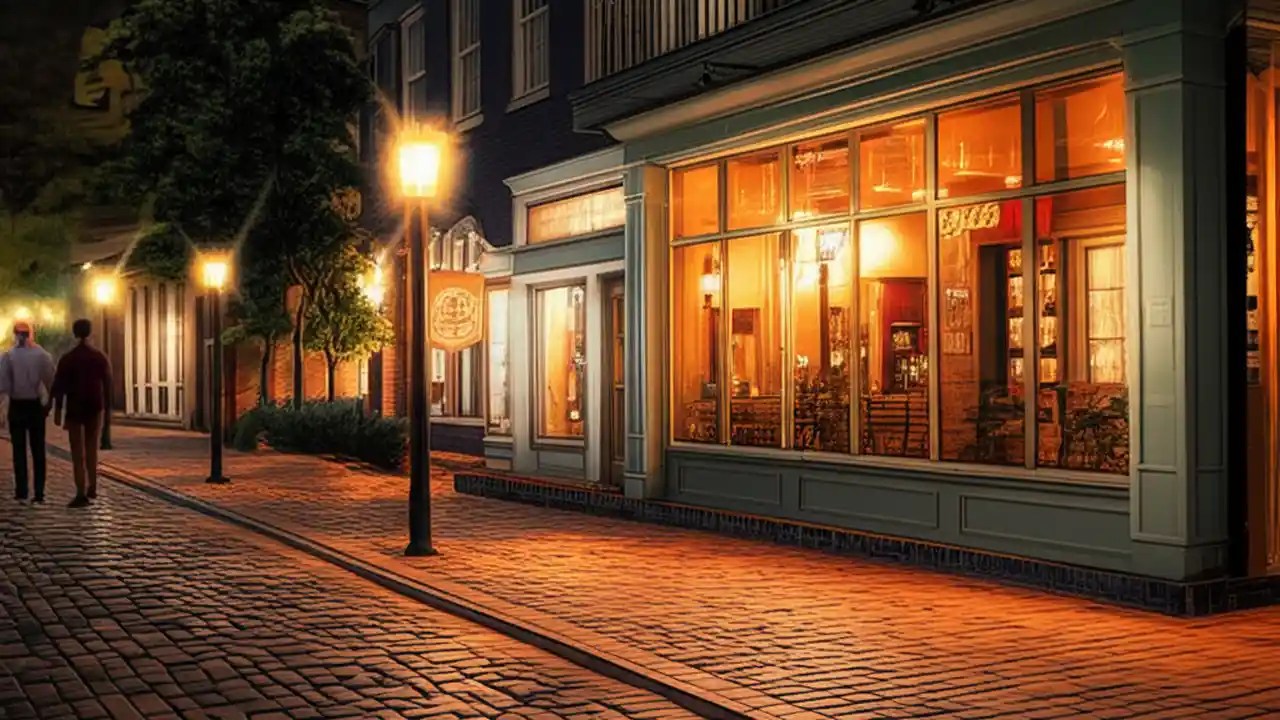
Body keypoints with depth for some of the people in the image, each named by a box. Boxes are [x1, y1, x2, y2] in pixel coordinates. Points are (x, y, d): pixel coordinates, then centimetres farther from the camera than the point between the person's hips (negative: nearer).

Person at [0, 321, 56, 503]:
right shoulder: (43, 355, -6)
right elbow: (51, 381, -8)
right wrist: (48, 402, 1)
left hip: (17, 406, -1)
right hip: (37, 406, 1)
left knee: (19, 449, 7)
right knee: (38, 450, 7)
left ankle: (21, 491, 4)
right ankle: (39, 492, 4)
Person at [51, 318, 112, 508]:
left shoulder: (67, 359, -9)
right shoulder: (100, 357, 0)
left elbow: (59, 386, -9)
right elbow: (107, 384, 4)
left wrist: (58, 411, -4)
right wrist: (106, 408, 14)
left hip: (74, 409, -3)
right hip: (95, 408, 3)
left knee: (78, 452, -1)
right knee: (92, 448, 19)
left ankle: (81, 494, -6)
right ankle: (92, 487, 20)